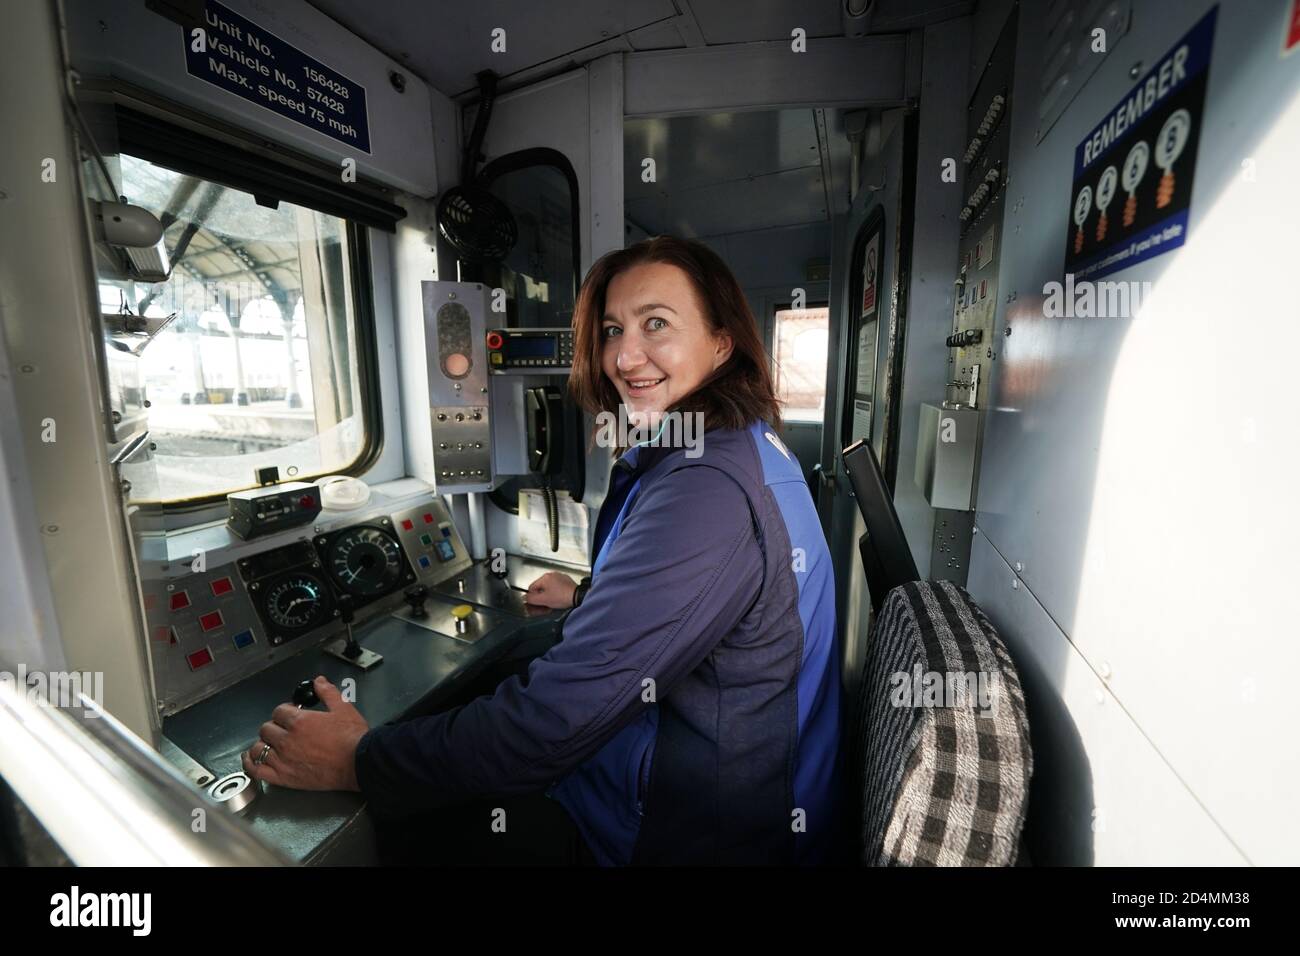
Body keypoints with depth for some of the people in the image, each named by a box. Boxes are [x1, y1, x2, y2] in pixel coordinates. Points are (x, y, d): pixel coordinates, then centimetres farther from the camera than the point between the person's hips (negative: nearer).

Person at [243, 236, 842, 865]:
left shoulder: (706, 493, -32)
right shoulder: (745, 450, 3)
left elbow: (561, 713, -31)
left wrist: (359, 763, -18)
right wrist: (588, 598, 23)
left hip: (702, 835, -8)